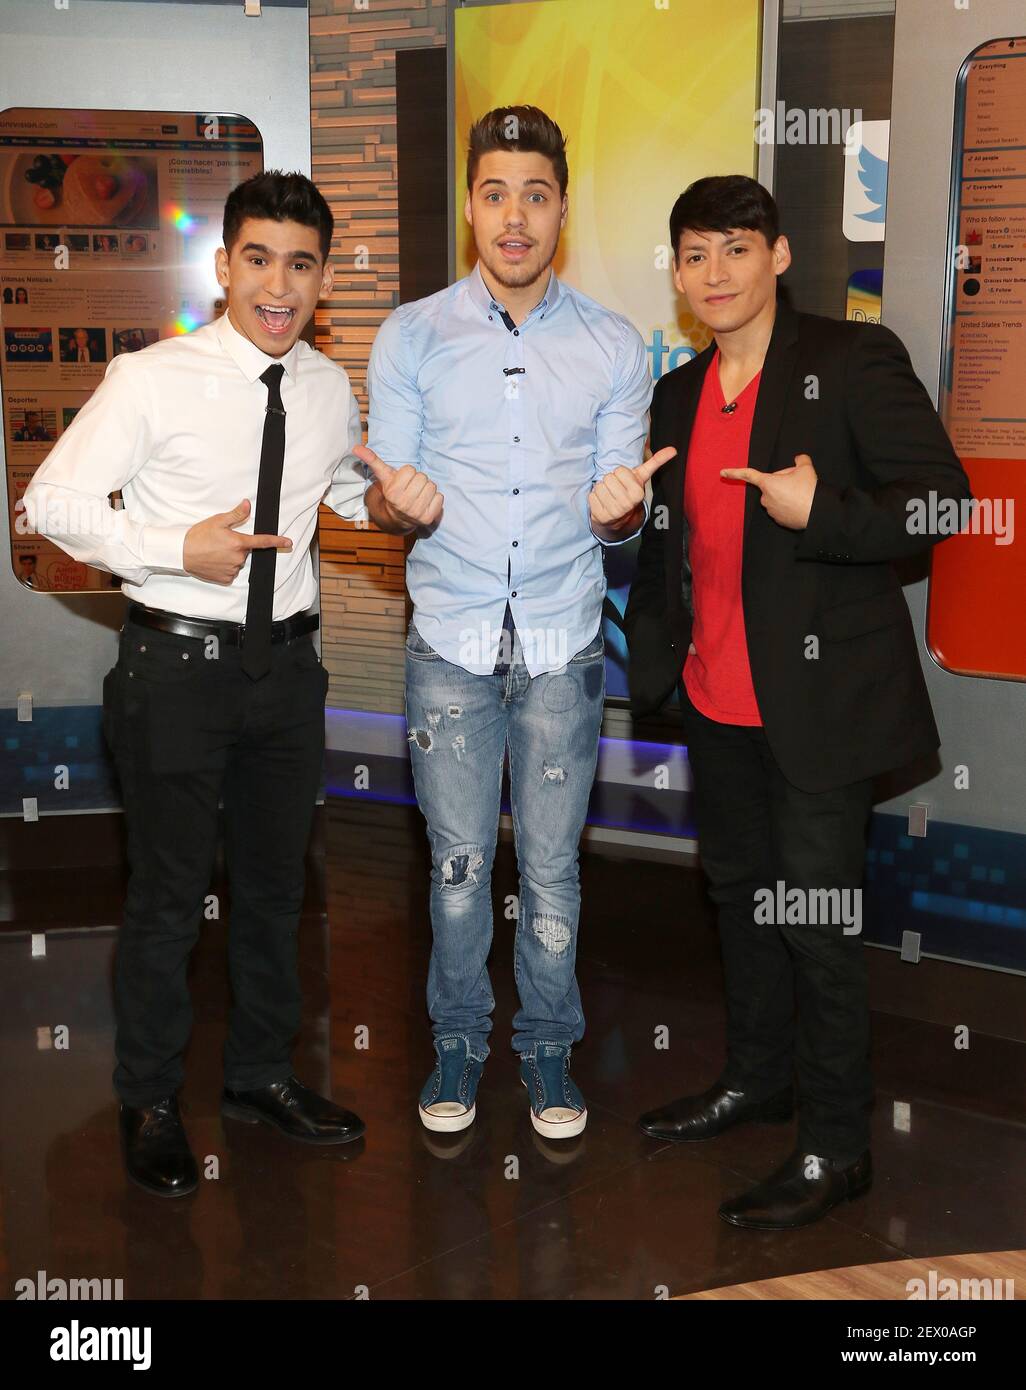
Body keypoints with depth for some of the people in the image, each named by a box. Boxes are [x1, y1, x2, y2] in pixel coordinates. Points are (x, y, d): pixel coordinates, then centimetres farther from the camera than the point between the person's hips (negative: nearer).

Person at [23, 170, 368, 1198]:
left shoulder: (329, 391, 4)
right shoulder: (153, 380, -12)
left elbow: (351, 488, 23)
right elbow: (53, 500, -12)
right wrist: (177, 549, -22)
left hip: (285, 660, 5)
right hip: (177, 661, -5)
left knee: (275, 881, 18)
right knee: (168, 892, 5)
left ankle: (261, 1076, 38)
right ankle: (149, 1105, 25)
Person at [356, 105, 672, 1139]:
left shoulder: (614, 348, 3)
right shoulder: (411, 337, 2)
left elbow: (620, 520, 4)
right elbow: (384, 506, 1)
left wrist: (619, 507, -19)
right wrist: (405, 504, -22)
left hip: (562, 643, 0)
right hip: (451, 638, 0)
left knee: (551, 867, 7)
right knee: (458, 861, 7)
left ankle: (548, 1046, 24)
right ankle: (458, 1039, 25)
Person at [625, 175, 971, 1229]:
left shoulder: (852, 360, -9)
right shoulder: (679, 394, 11)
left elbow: (942, 497, -14)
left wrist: (821, 511, -25)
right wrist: (649, 656, 15)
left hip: (817, 697, -7)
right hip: (716, 697, 7)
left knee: (816, 920, -3)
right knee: (740, 892, 19)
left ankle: (834, 1146, 10)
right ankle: (754, 1080, 38)